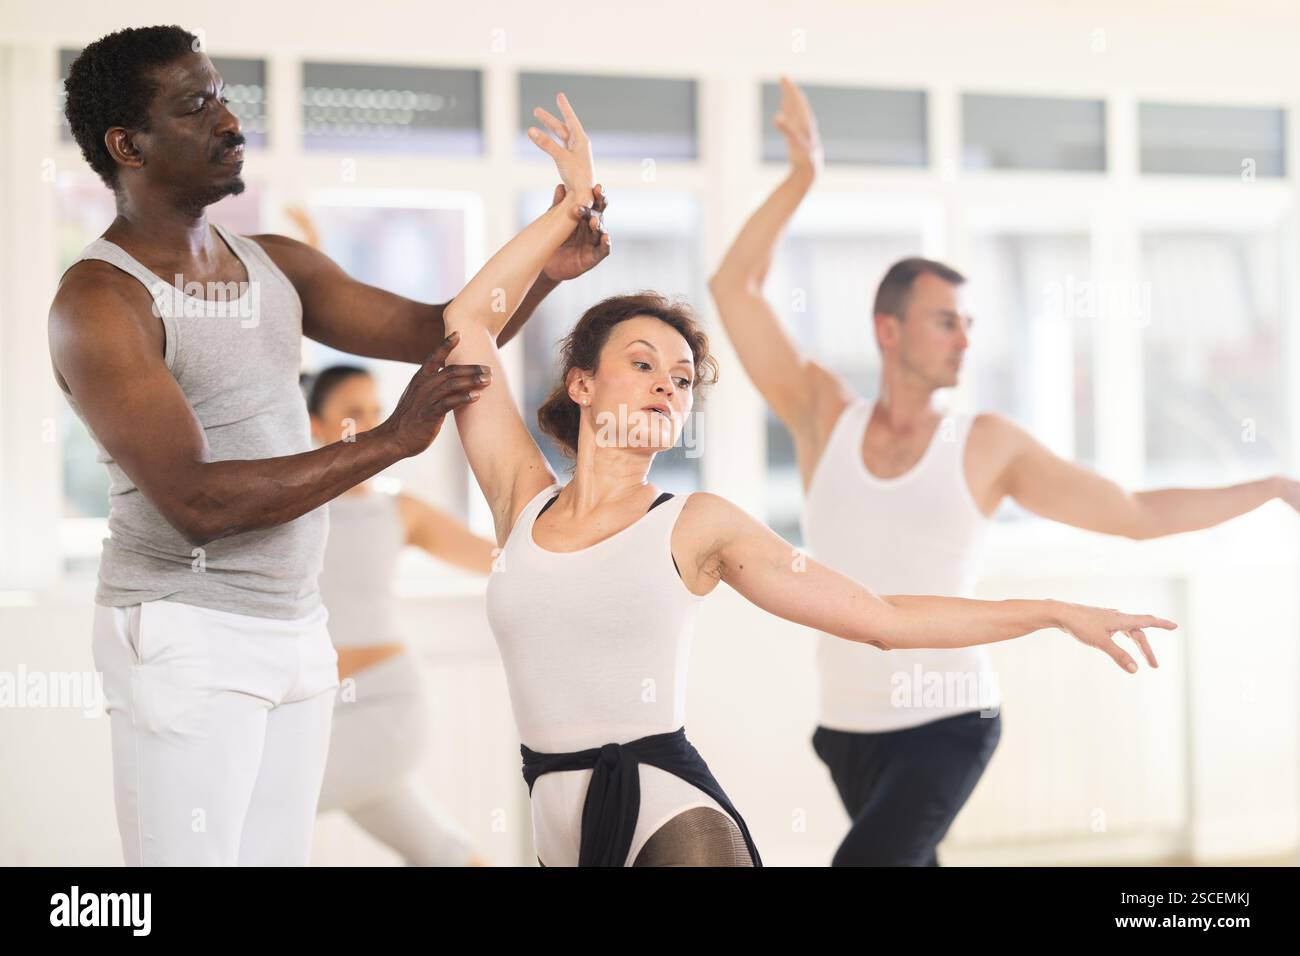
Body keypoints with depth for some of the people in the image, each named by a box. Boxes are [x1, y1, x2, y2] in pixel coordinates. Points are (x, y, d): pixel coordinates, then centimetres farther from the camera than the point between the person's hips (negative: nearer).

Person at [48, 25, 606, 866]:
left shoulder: (278, 266, 10)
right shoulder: (100, 301, -13)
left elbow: (438, 330, 13)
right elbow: (196, 503, -22)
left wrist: (544, 270, -6)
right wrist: (389, 442, -23)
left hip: (298, 629, 7)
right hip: (187, 635, -7)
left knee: (281, 856, 8)